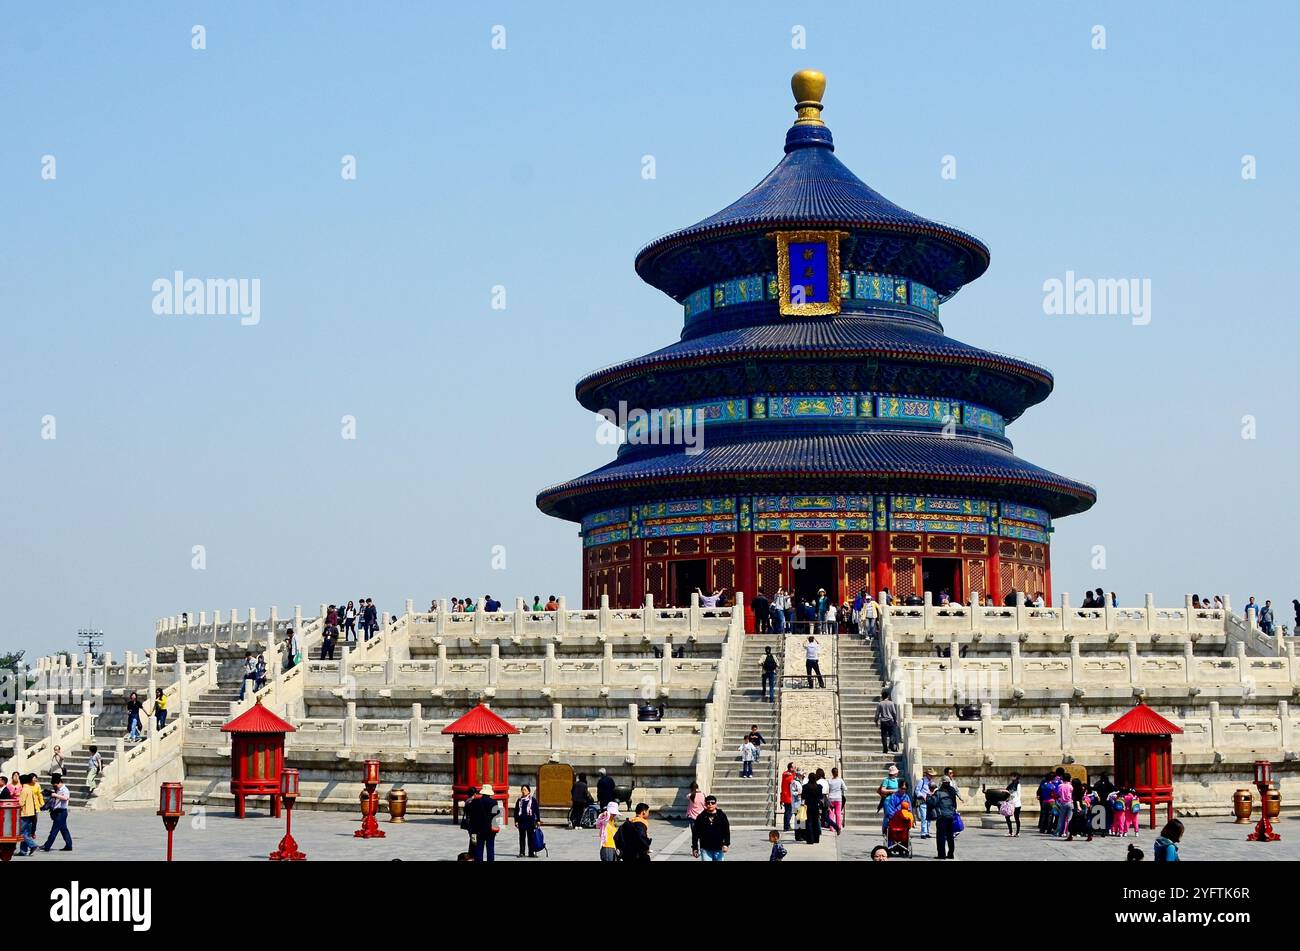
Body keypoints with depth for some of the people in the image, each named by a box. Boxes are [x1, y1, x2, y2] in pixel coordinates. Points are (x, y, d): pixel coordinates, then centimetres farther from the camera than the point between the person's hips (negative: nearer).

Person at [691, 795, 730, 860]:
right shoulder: (701, 817, 1)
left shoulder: (722, 816, 2)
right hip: (705, 849, -1)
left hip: (719, 849, 1)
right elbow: (695, 834, 5)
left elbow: (727, 831, 2)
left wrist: (726, 844, -9)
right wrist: (694, 848, 2)